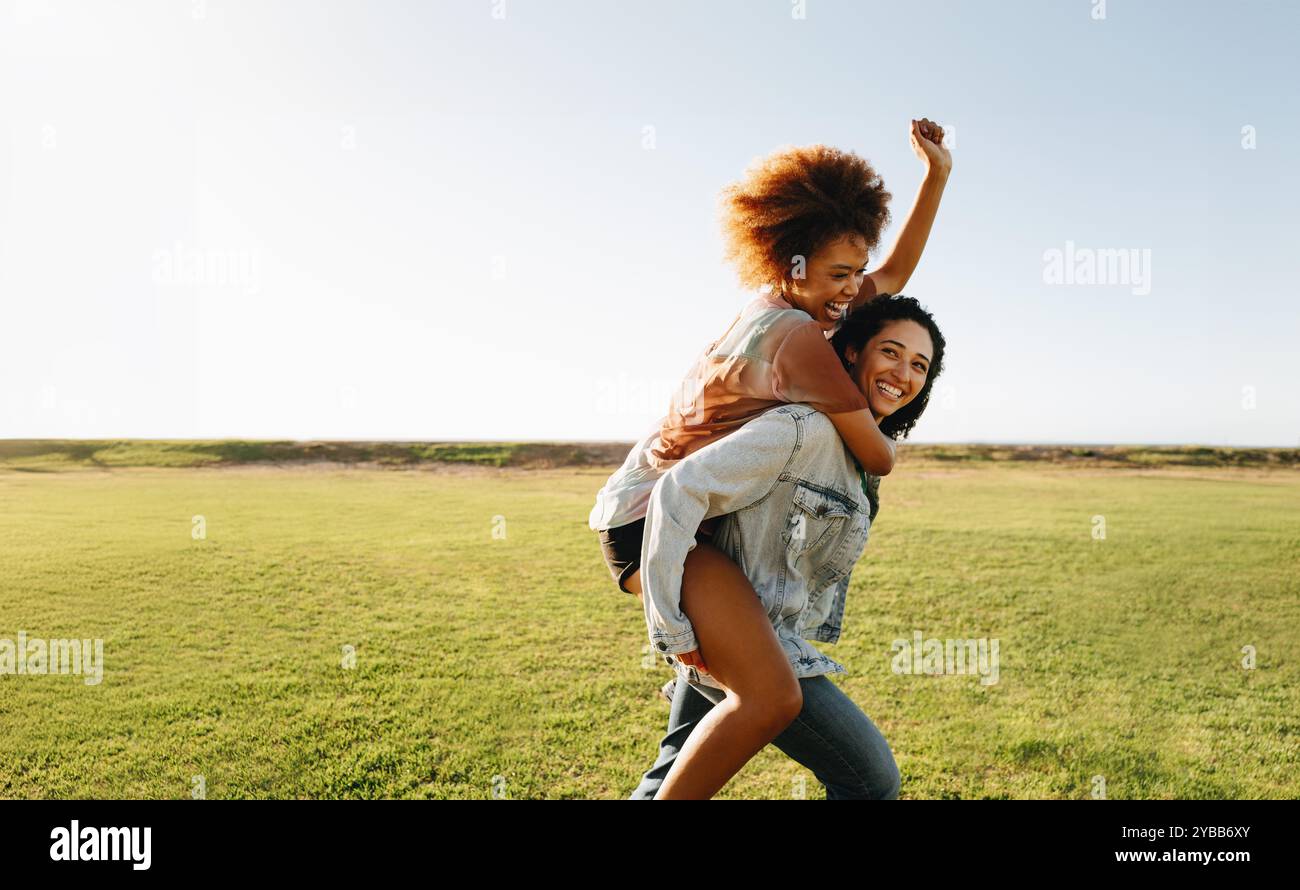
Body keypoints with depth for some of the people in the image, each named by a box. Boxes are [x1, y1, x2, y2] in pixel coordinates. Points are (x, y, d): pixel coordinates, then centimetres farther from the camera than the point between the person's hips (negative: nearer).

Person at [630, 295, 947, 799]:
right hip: (753, 650, -9)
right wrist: (670, 625, -24)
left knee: (676, 774, 23)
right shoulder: (806, 427, -19)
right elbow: (679, 491, -25)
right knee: (873, 781, 3)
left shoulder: (863, 453, 12)